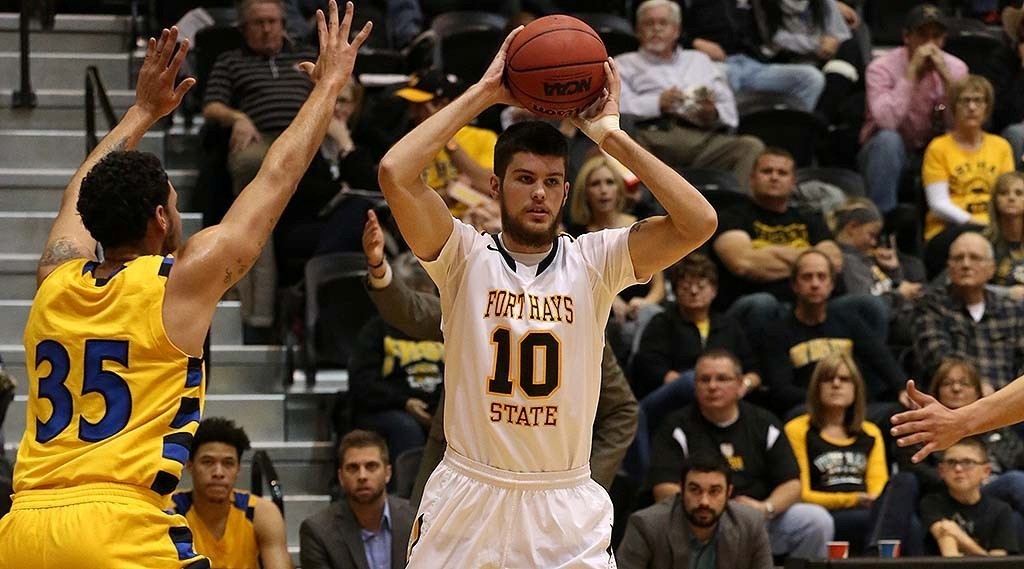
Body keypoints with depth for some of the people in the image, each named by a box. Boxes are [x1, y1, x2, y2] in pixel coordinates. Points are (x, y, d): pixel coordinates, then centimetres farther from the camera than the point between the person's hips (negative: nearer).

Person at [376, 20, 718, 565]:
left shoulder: (592, 261, 0)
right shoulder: (466, 256, -3)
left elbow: (698, 223, -13)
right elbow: (395, 174, -18)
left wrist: (610, 134, -12)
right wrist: (484, 92, -12)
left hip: (566, 508, 1)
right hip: (468, 498, -1)